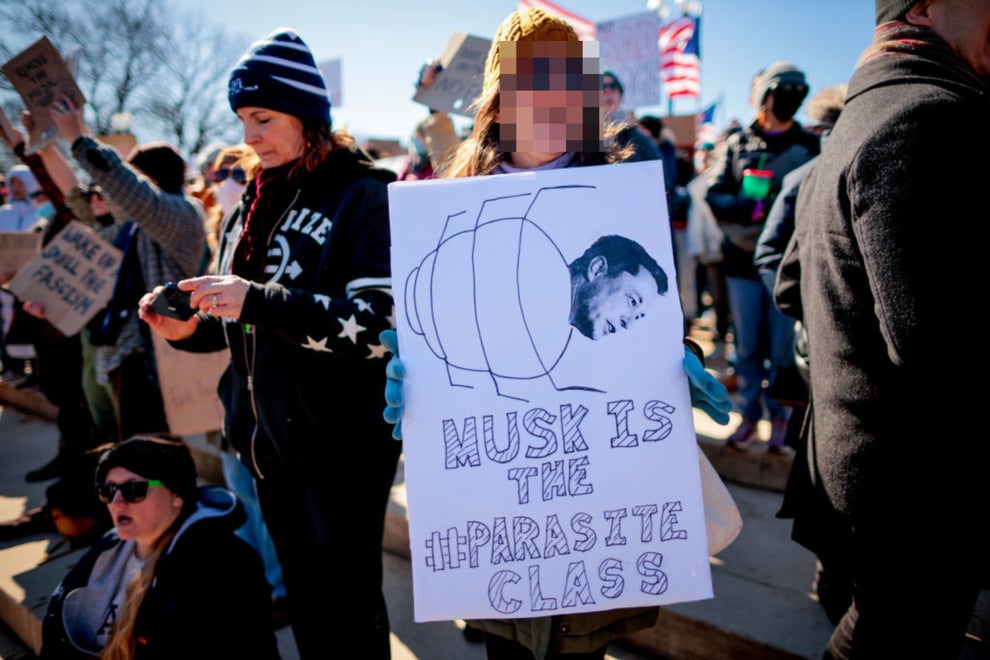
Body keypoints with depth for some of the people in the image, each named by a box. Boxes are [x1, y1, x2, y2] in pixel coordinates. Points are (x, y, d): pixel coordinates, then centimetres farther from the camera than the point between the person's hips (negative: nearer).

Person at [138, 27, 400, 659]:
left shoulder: (364, 196, -11)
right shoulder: (255, 204, 11)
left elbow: (379, 324, -22)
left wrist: (258, 300, -27)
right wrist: (192, 329, -1)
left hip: (343, 441, -7)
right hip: (270, 437, 7)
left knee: (351, 607, 8)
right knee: (303, 600, 21)